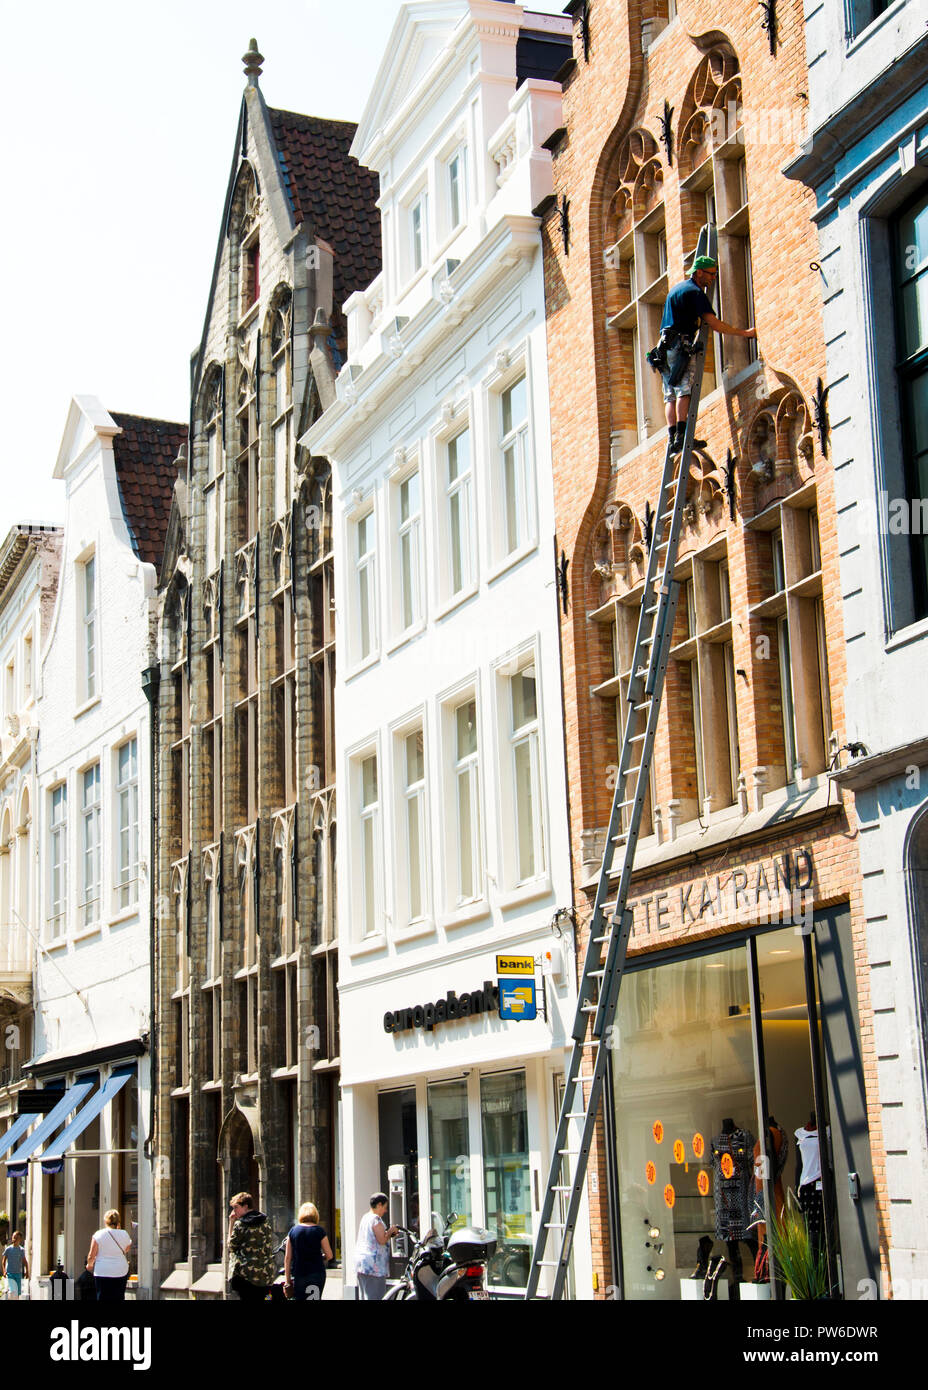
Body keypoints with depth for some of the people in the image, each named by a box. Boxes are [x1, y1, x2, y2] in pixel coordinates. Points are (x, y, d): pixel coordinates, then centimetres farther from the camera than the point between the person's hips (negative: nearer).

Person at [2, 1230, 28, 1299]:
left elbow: (25, 1262, 10)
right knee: (13, 1291, -18)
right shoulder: (8, 1249, -2)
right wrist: (4, 1271, -7)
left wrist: (27, 1271, 3)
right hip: (10, 1273, -2)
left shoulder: (22, 1250, 3)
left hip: (18, 1273, 2)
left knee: (18, 1292, 4)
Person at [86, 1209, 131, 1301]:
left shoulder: (98, 1234, -7)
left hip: (102, 1272, -2)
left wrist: (89, 1264, 17)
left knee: (102, 1298, 2)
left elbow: (91, 1256, -4)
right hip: (121, 1272, 2)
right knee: (118, 1298, 10)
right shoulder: (124, 1234, 0)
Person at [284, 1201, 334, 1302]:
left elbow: (287, 1258, 1)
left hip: (297, 1274, 1)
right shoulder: (319, 1231, -4)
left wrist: (287, 1280, 6)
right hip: (316, 1273, -1)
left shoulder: (293, 1231, 1)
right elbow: (329, 1256, -4)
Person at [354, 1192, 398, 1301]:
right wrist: (390, 1231, -1)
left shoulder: (365, 1218, 16)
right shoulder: (376, 1219, -13)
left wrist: (389, 1234, 19)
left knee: (365, 1296, 13)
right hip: (374, 1266, -10)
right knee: (375, 1297, -8)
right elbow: (382, 1240, -18)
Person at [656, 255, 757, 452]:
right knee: (684, 391, -15)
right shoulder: (696, 292, -5)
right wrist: (744, 332, -8)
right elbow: (715, 324, -12)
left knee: (670, 395, 1)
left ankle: (673, 436, -6)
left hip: (666, 346, 9)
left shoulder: (676, 288, 24)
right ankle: (681, 434, -25)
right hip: (681, 345, -9)